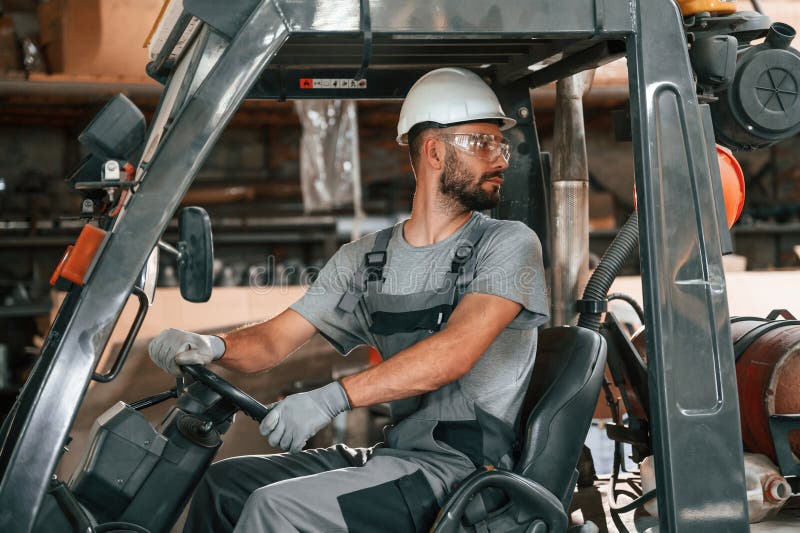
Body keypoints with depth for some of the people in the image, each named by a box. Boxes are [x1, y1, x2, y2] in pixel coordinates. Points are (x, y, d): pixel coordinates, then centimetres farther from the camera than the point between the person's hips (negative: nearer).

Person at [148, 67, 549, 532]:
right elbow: (276, 340, 9)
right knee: (224, 483, 1)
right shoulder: (365, 259, 13)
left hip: (464, 465, -6)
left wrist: (334, 397, -30)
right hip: (393, 453, 6)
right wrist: (212, 347, -14)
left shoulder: (508, 244, -5)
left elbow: (455, 352, -20)